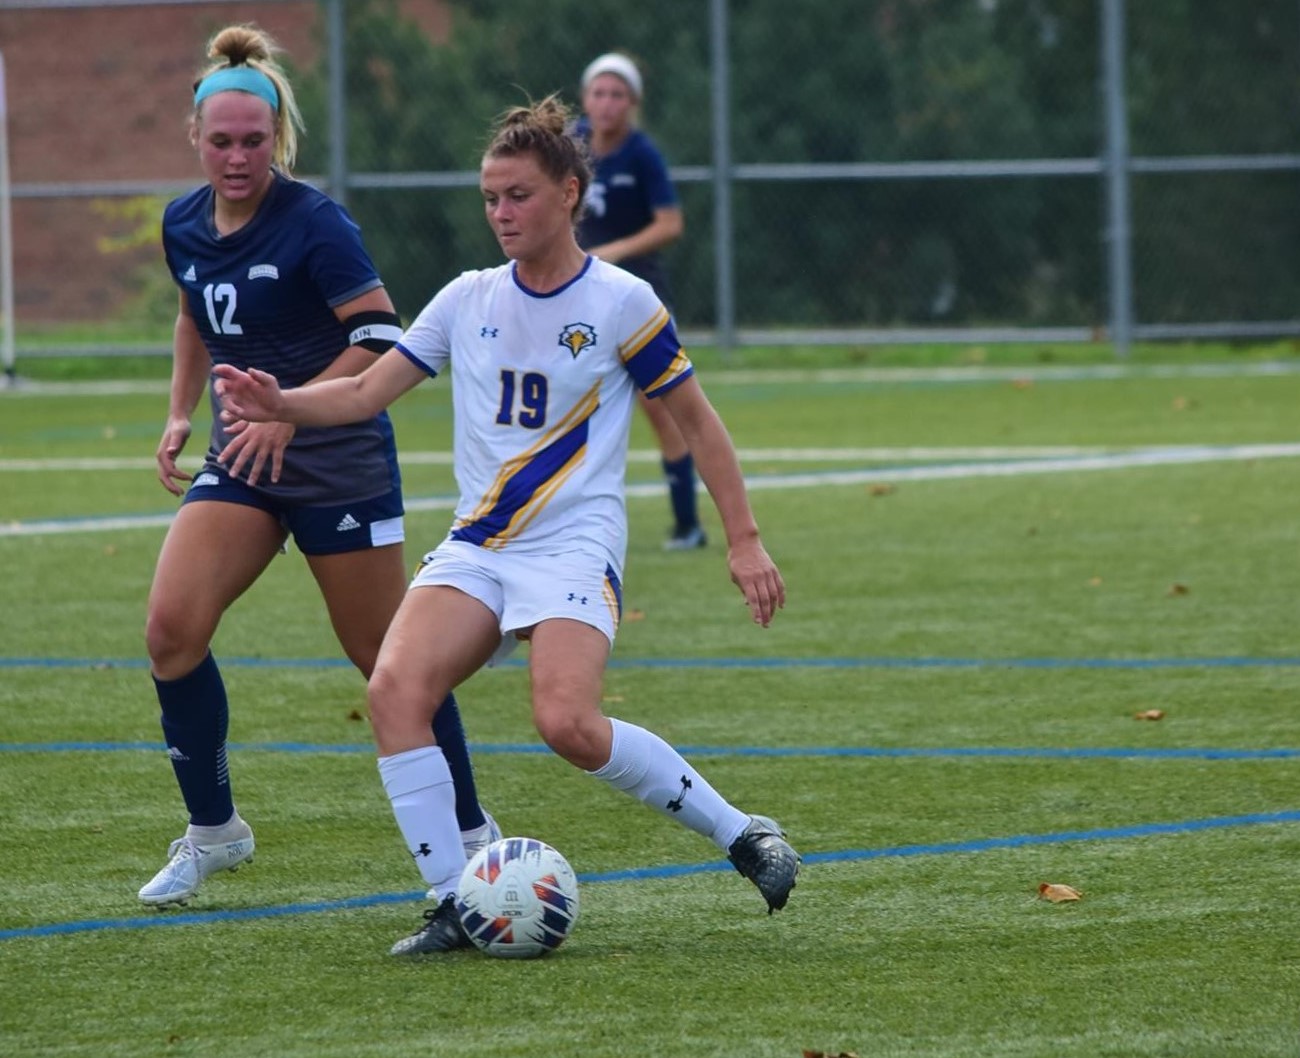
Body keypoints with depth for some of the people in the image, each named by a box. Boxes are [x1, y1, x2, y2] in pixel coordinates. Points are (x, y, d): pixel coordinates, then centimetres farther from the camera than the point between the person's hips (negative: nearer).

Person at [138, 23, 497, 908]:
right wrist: (182, 414, 15)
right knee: (172, 628, -12)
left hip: (339, 461, -6)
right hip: (242, 460, 6)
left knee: (388, 658, 1)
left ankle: (471, 833, 19)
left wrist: (288, 411, -26)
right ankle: (213, 831, 2)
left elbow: (382, 337, -19)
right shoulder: (184, 224, 3)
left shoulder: (314, 224, -17)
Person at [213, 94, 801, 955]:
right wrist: (281, 404, -10)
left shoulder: (622, 303, -2)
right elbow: (369, 390, 8)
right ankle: (454, 905, -14)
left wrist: (744, 540, 4)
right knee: (397, 689, -22)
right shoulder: (469, 300, 9)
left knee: (568, 724, -28)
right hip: (476, 547, 5)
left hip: (575, 548, -5)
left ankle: (739, 834, -7)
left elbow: (695, 420, 5)